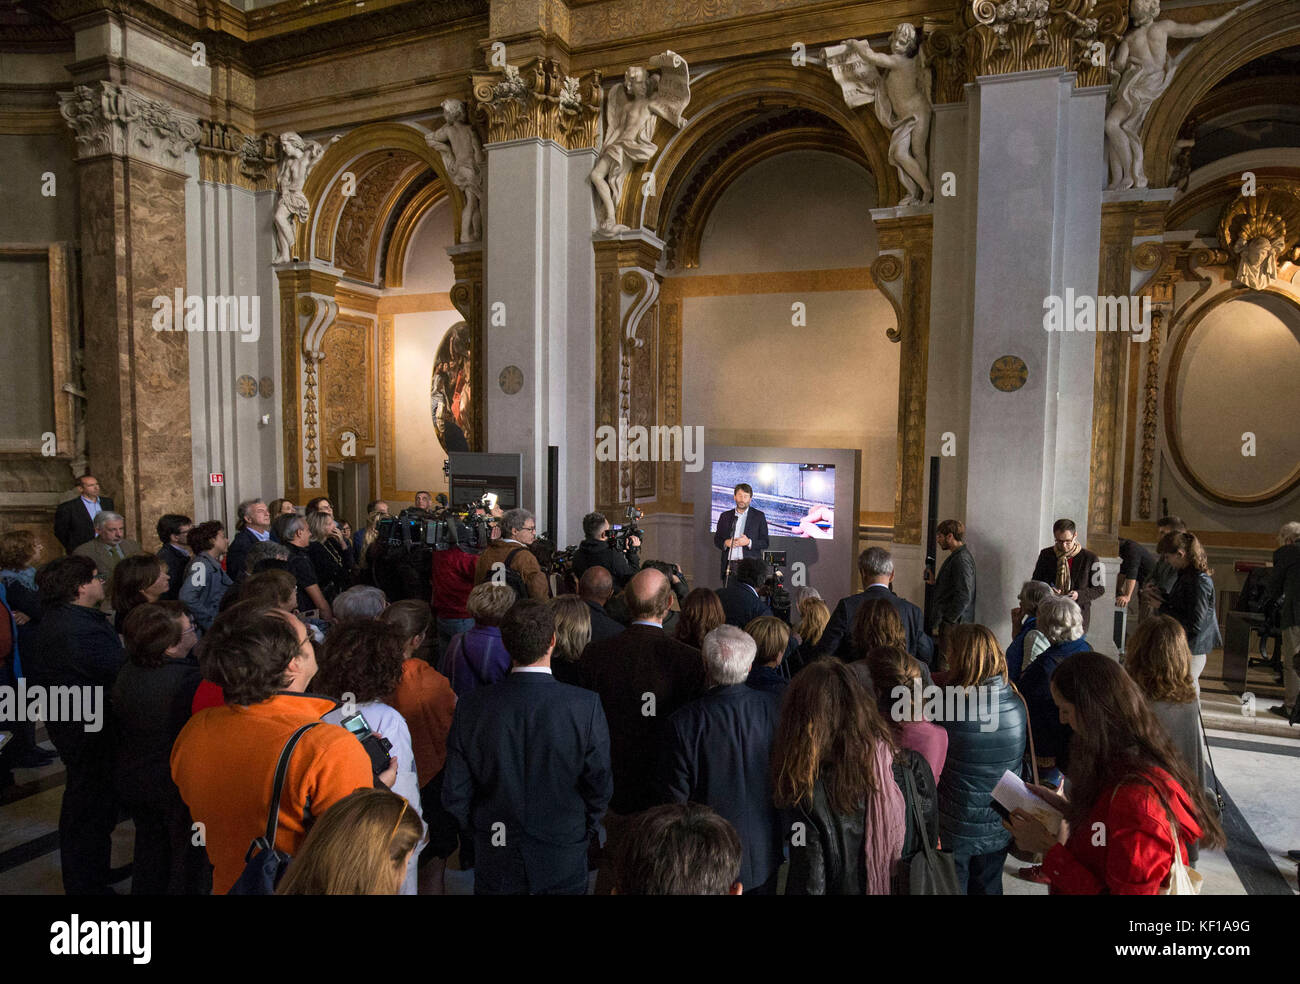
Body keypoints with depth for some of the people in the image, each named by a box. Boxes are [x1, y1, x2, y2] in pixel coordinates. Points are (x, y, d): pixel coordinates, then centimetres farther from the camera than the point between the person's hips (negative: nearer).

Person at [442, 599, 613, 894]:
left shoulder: (471, 707, -16)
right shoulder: (586, 706, -21)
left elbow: (455, 795, -9)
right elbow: (600, 786, -12)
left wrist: (481, 829, 10)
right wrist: (585, 830, 7)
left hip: (495, 865, 1)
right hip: (563, 867, -1)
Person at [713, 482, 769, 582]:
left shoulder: (759, 516, 7)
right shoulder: (725, 516, 14)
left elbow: (765, 543, 4)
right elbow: (717, 539, 16)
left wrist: (749, 542, -13)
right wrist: (726, 543, -6)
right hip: (729, 566, 2)